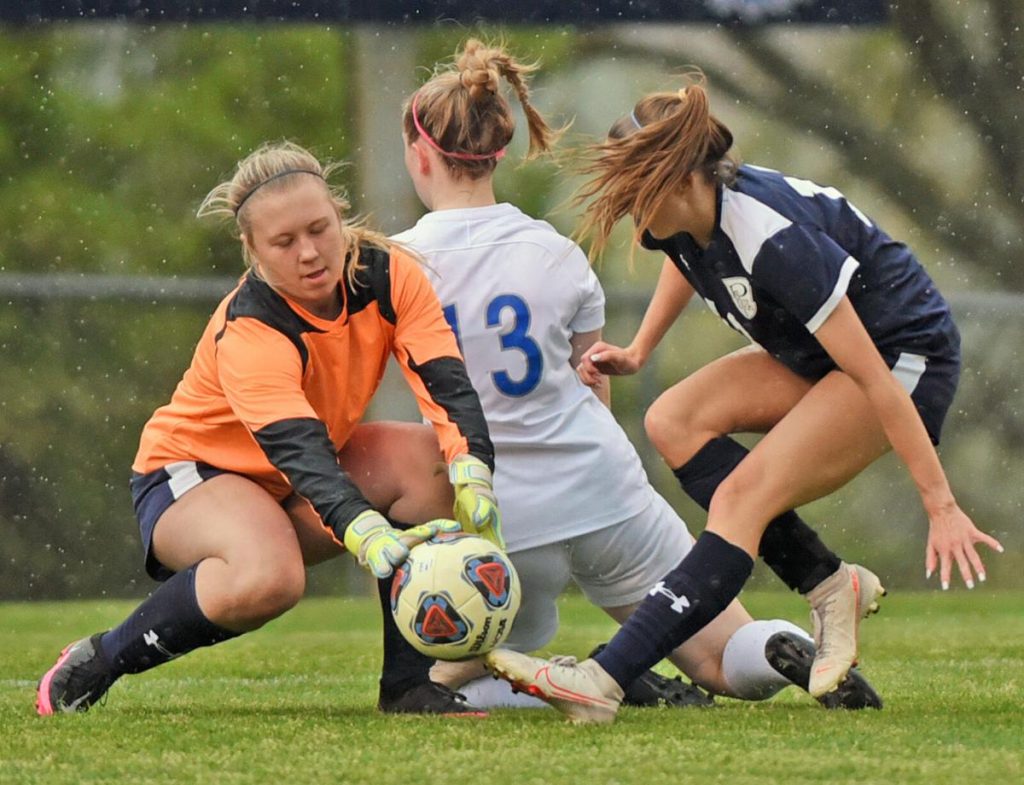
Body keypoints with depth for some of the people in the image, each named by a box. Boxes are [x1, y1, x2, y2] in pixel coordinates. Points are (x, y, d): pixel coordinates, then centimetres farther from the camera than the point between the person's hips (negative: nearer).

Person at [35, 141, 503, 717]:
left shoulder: (390, 274, -17)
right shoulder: (247, 333, -32)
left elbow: (447, 384, -26)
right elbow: (304, 456, -44)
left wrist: (473, 474, -46)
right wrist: (371, 538, -62)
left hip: (310, 464, 6)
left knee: (432, 461, -23)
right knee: (267, 578, -39)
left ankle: (410, 682, -15)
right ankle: (98, 662, -16)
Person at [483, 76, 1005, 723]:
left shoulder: (772, 241, -34)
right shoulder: (685, 217, -10)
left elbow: (875, 379, -30)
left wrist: (941, 505, -28)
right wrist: (638, 352, 14)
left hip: (906, 357, -9)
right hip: (815, 355, 9)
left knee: (741, 500, -21)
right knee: (674, 422, -6)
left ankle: (602, 683, -27)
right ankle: (829, 585, -2)